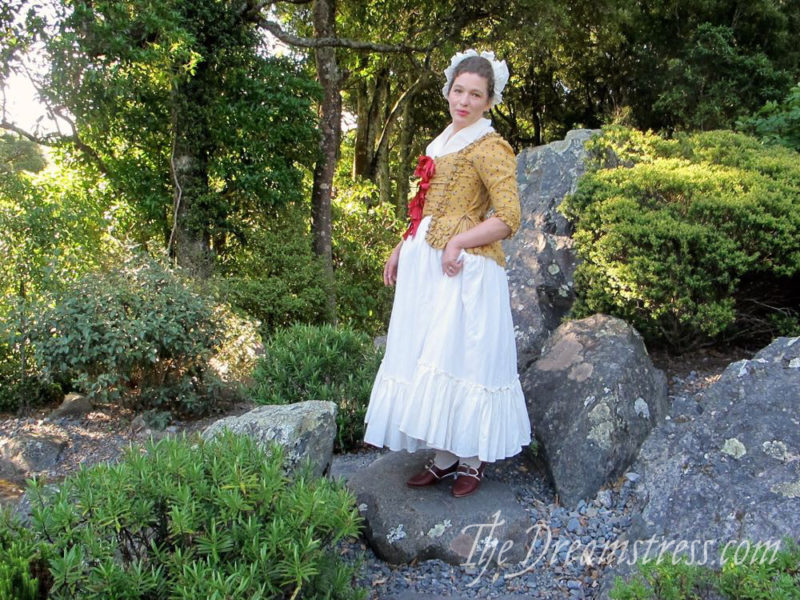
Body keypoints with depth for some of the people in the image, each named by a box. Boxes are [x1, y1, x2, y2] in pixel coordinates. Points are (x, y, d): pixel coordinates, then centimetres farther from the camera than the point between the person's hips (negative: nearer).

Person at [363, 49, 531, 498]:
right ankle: (444, 458, 21)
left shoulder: (489, 148, -6)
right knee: (426, 358, 9)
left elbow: (509, 217, -14)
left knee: (461, 357, -3)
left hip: (463, 269, -8)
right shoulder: (443, 142, 18)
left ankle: (474, 460, 13)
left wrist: (458, 243, -19)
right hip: (424, 265, 9)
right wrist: (403, 249, 18)